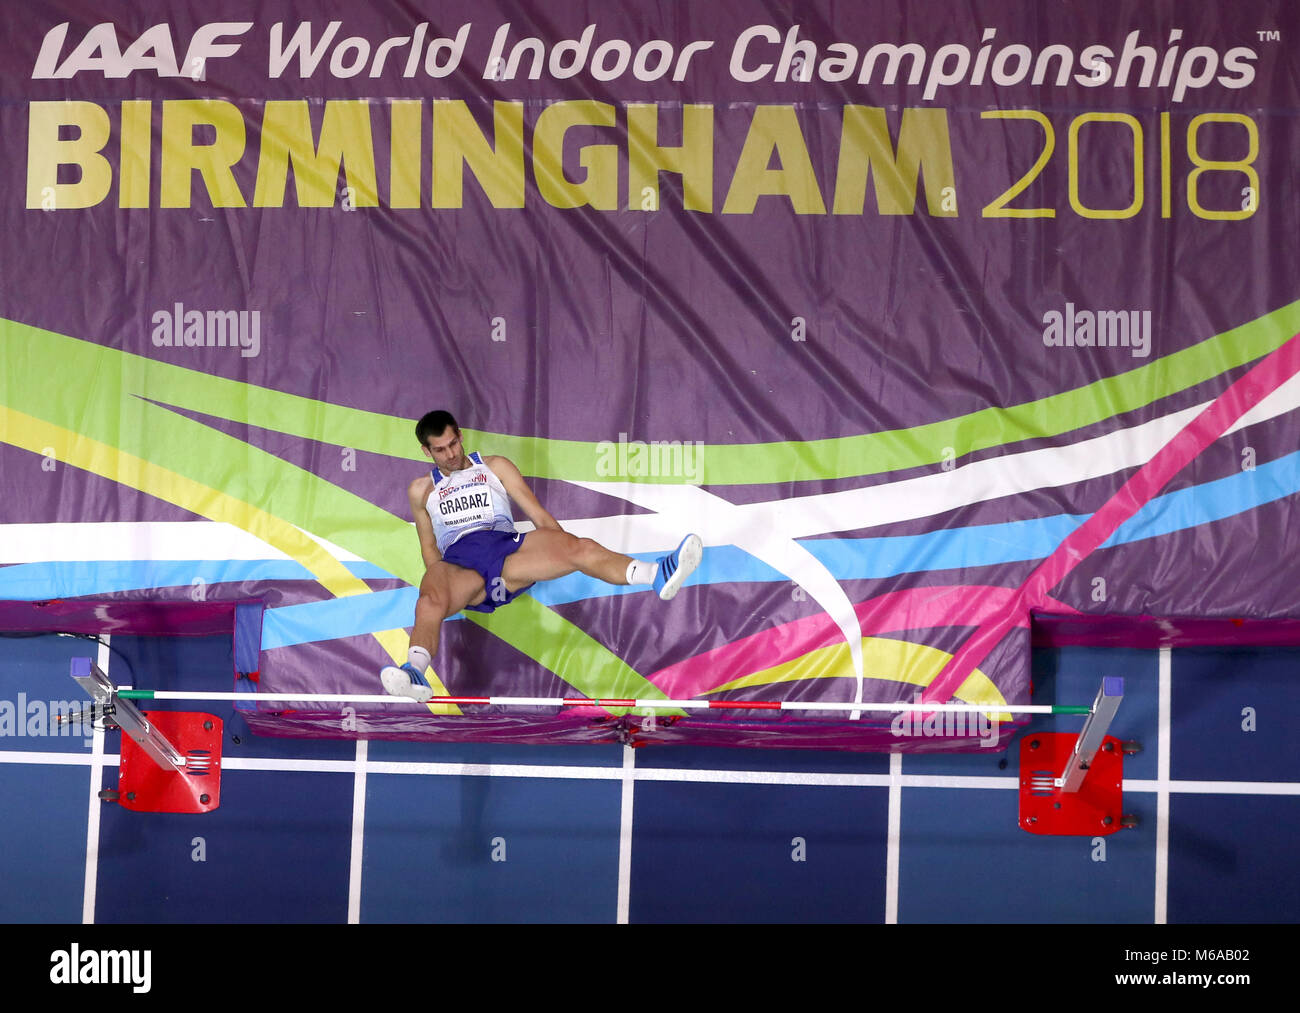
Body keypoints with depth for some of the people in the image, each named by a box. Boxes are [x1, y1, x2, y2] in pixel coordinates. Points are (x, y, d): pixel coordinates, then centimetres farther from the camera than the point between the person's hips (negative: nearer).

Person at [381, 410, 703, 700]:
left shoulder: (495, 467, 25)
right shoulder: (422, 490, 25)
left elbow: (540, 516, 19)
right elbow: (429, 546, 24)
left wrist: (564, 550, 6)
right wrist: (436, 581, 4)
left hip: (507, 547, 1)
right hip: (458, 563, -1)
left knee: (581, 548, -28)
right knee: (429, 602, -39)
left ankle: (657, 575, -48)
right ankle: (414, 671, -64)